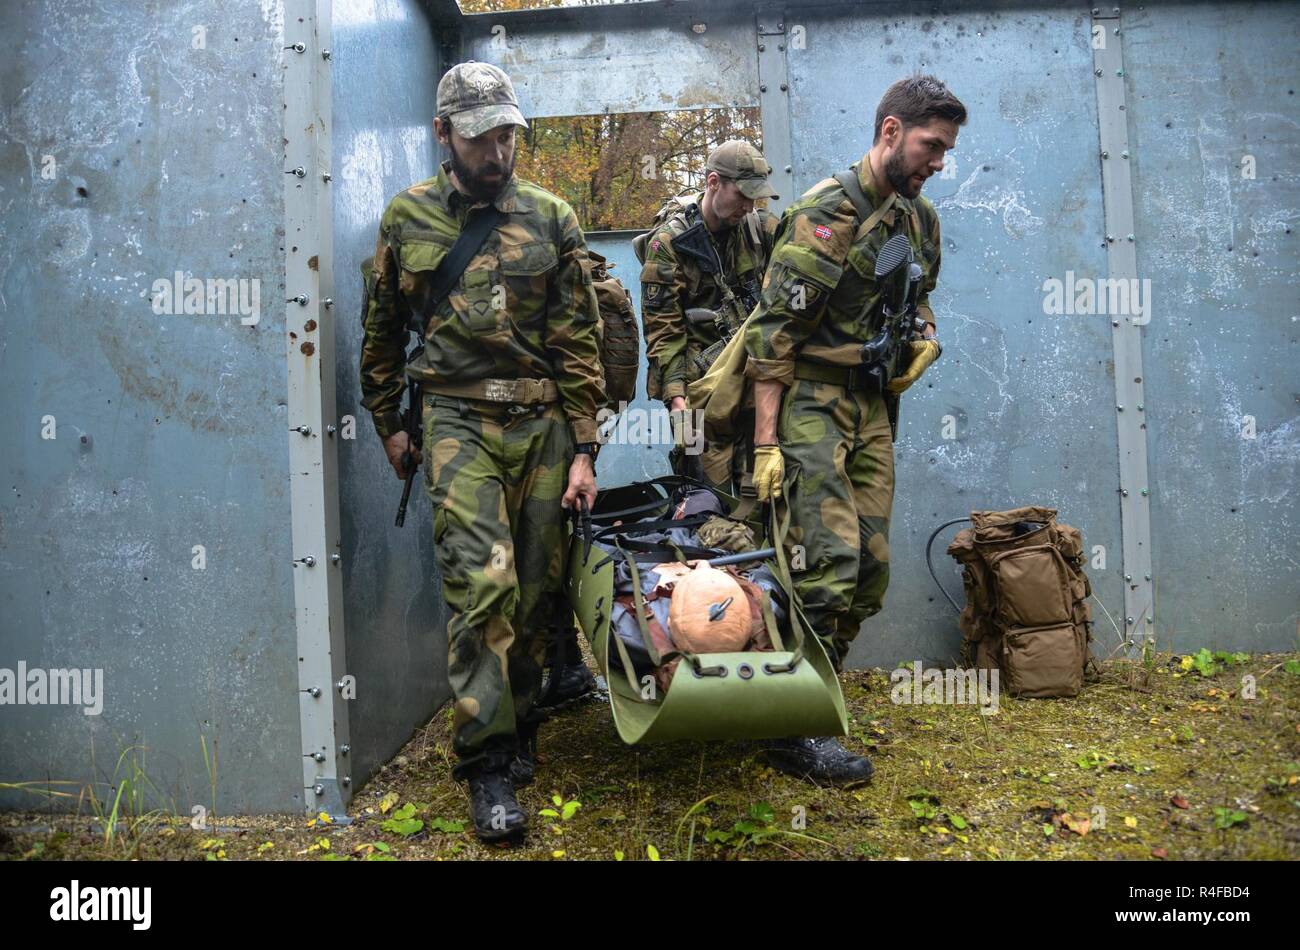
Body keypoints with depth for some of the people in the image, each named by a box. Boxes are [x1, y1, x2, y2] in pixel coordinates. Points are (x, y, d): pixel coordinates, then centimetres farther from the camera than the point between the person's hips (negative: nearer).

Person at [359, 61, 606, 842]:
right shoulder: (407, 219, 6)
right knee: (483, 582, -14)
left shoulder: (550, 218, 5)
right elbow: (382, 330, 16)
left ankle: (518, 728, 25)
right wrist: (388, 423, 15)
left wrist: (583, 449, -2)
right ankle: (488, 763, -3)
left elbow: (578, 340, 2)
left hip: (544, 423, 2)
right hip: (458, 421, -1)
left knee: (536, 589, 5)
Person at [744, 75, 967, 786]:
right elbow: (774, 331, -16)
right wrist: (766, 442, -21)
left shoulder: (918, 218, 12)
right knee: (828, 561, -15)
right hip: (809, 400, -8)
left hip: (870, 403, 8)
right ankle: (795, 733, -5)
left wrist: (924, 340, 3)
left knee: (871, 568, 6)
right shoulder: (824, 213, -13)